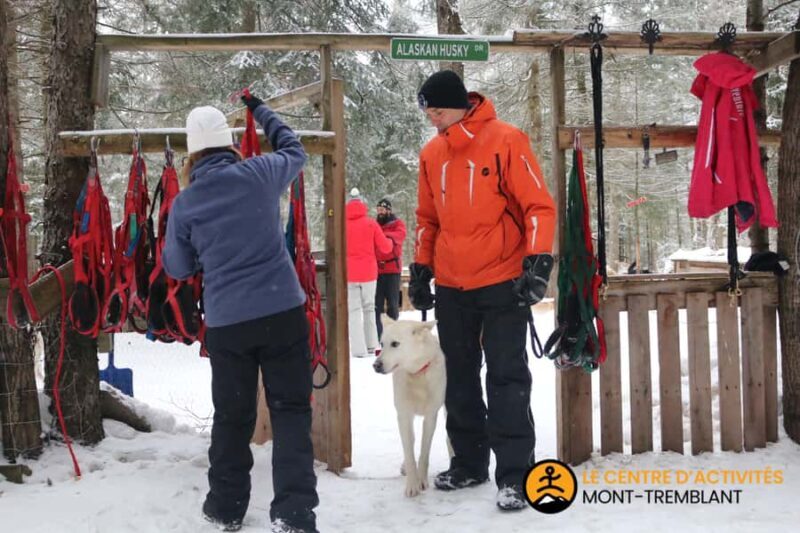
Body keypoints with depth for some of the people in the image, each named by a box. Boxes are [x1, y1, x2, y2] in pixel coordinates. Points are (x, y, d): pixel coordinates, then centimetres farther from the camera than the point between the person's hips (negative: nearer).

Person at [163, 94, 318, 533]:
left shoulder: (184, 203, 0)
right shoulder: (259, 174, -2)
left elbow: (177, 269, 11)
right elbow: (294, 149, 20)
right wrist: (259, 110, 33)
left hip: (225, 322, 1)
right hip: (283, 312, -1)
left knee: (232, 415, 16)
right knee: (291, 410, 5)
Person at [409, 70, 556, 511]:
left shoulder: (506, 140, -9)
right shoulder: (431, 154, 7)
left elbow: (538, 205, -11)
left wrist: (538, 260, -21)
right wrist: (420, 269, 12)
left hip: (502, 282, -6)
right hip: (451, 287, 6)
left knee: (506, 377, -3)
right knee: (460, 378, 13)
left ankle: (514, 473, 3)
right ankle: (468, 462, 26)